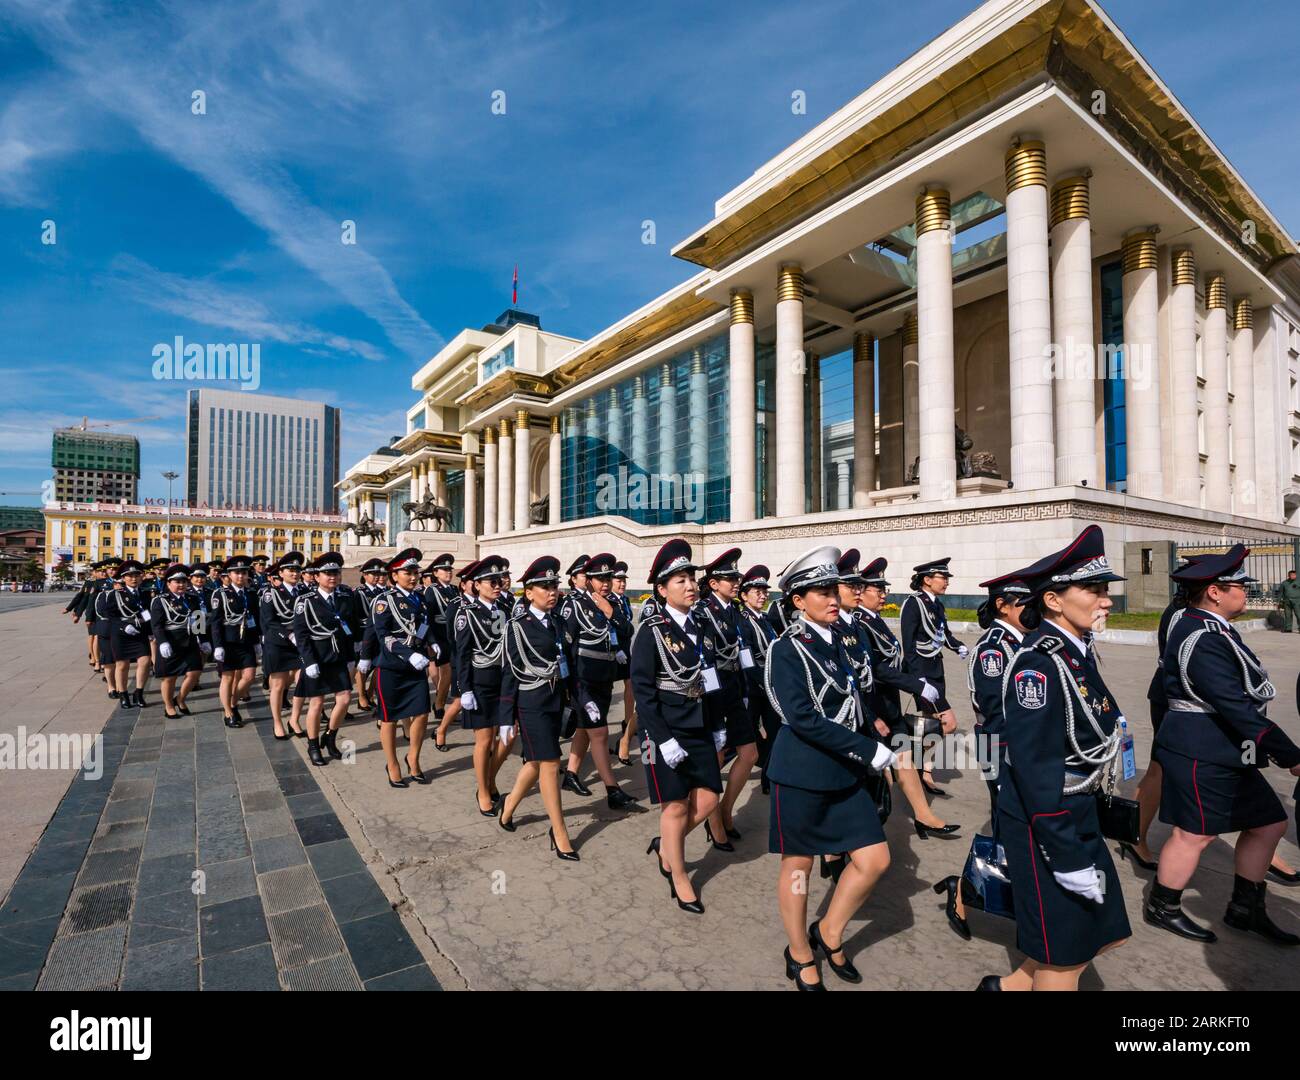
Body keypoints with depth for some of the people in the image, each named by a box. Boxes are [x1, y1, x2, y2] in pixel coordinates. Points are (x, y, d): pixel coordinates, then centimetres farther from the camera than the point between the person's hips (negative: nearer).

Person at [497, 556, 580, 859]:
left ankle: (509, 807, 41)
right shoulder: (518, 625, -9)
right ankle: (559, 833, 11)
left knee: (536, 762, 17)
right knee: (550, 764, -2)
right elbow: (510, 673, -9)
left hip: (556, 700, 6)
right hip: (532, 703, -6)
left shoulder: (557, 623, 9)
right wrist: (506, 719, -9)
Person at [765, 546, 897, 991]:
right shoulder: (786, 649, -17)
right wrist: (869, 751, -20)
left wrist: (875, 743, 2)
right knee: (798, 865, 11)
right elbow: (802, 718, -24)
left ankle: (830, 932, 32)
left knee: (875, 859, 9)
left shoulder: (836, 640, 6)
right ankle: (801, 955, 34)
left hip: (845, 774, 7)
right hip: (801, 774, -7)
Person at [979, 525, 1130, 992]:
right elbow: (1035, 769, -25)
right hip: (1043, 822, -9)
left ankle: (1010, 985, 37)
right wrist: (1069, 861, -21)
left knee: (1103, 929, 20)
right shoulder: (1037, 664, -24)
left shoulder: (1073, 653, 5)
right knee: (1064, 954, 8)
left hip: (1079, 814, 9)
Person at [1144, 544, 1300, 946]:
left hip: (1224, 754, 10)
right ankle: (1162, 908, 22)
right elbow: (1236, 706, -26)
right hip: (1201, 756, -10)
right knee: (1194, 834, 3)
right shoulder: (1201, 639, -24)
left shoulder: (1209, 629, 9)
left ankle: (1245, 909, 32)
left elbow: (1237, 697, 16)